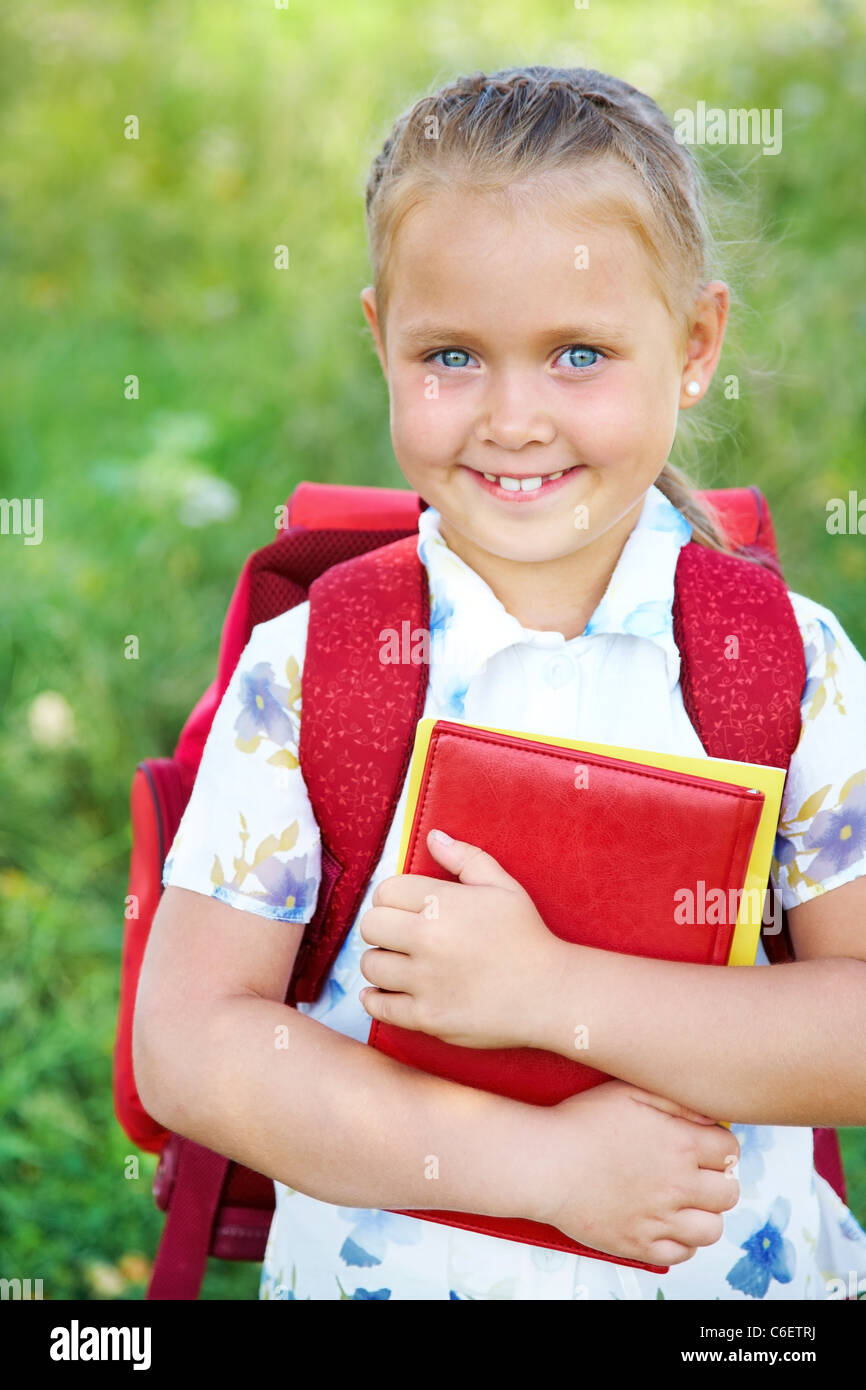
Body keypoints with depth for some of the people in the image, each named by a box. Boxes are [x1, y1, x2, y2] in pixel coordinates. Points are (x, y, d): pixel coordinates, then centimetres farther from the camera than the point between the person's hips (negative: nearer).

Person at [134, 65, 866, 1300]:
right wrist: (540, 1157, -14)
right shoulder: (306, 668, -4)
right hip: (376, 1266, 0)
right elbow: (189, 1047, -7)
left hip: (737, 1276, 0)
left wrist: (548, 990, -18)